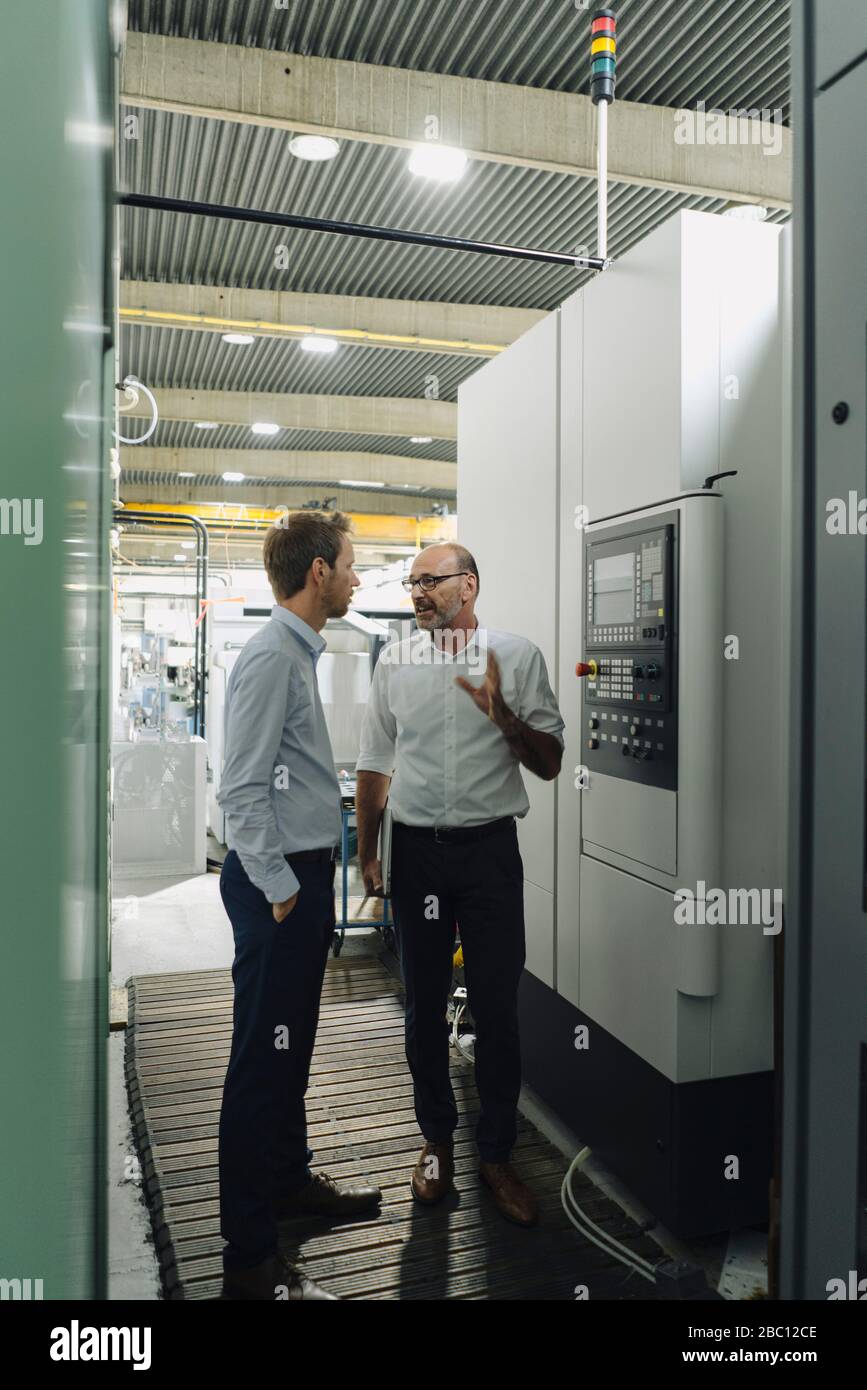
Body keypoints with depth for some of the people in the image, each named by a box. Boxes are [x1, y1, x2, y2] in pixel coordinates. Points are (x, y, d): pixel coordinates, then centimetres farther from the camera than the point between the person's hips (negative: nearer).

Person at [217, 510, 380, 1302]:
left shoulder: (301, 653, 13)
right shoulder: (270, 658, -17)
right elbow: (242, 791, -21)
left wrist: (314, 878, 17)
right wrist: (280, 888, -17)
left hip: (305, 875, 10)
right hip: (278, 882, -10)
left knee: (292, 1048, 22)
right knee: (263, 1059, -1)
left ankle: (290, 1179, 40)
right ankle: (250, 1260, 11)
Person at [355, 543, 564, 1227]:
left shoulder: (517, 655, -1)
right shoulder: (395, 660, 7)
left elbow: (550, 763, -2)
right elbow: (375, 765, 12)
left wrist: (503, 714, -19)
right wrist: (367, 853, 8)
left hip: (490, 849, -2)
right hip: (417, 849, 2)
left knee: (497, 1008, 5)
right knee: (425, 1006, 12)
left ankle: (496, 1153, 23)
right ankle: (438, 1140, 31)